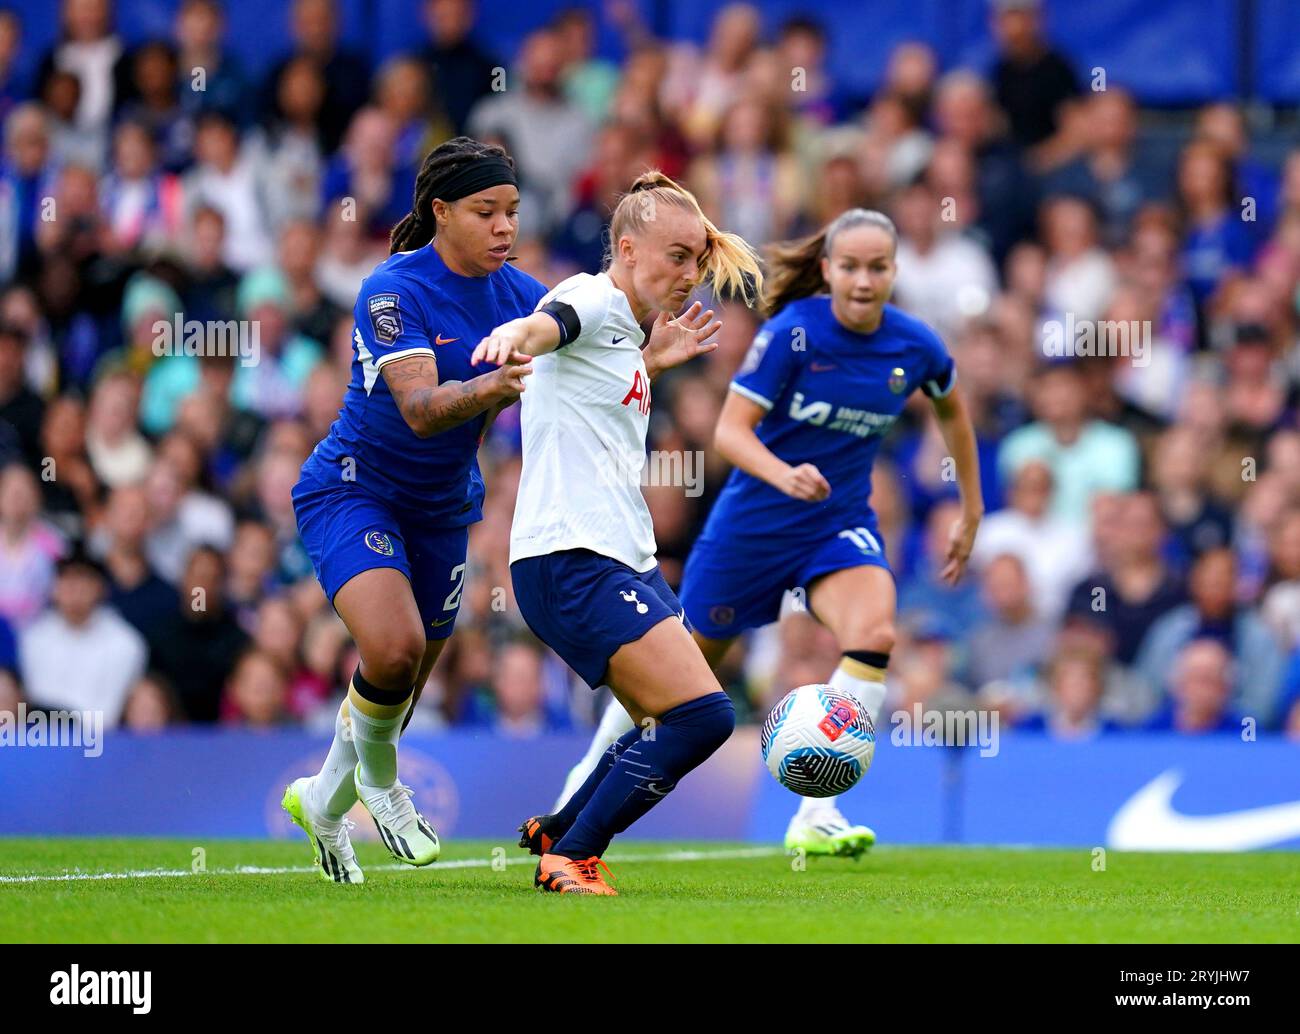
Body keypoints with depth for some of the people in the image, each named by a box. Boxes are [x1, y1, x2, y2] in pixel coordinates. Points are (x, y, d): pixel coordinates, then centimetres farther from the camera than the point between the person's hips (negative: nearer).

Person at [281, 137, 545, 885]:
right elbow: (420, 409, -33)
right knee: (393, 647, -29)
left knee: (400, 693, 14)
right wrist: (490, 386, -51)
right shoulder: (395, 291, -22)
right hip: (353, 492, -6)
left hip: (442, 508, 6)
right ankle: (376, 780, 1)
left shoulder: (519, 294, -4)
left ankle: (324, 801, 42)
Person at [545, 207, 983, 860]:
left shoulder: (915, 347, -8)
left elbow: (952, 411, 14)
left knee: (873, 635, -28)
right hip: (755, 519, -2)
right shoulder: (791, 333, -20)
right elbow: (730, 430, -21)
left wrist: (971, 512, 18)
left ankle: (815, 818, -23)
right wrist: (785, 476, -40)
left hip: (840, 523, 2)